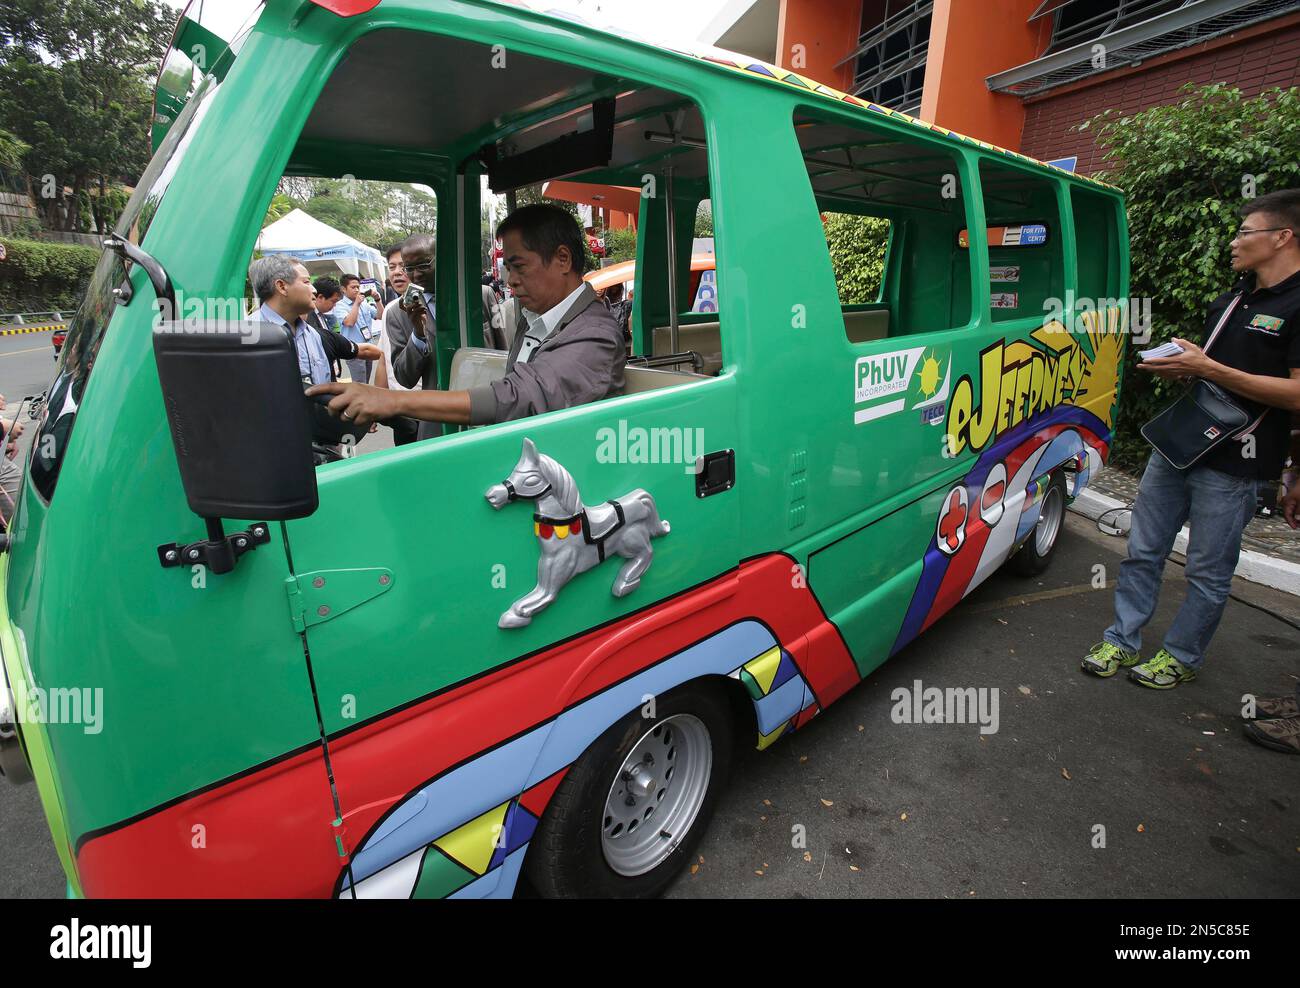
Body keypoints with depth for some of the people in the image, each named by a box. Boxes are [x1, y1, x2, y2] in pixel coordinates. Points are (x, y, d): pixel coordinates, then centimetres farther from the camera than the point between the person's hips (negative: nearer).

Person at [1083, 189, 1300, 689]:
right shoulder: (1231, 299, 15)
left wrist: (1207, 367, -21)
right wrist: (1178, 366, 3)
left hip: (1232, 464, -8)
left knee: (1208, 572, 6)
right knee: (1142, 552, 11)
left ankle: (1181, 657, 22)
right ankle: (1121, 642, 23)